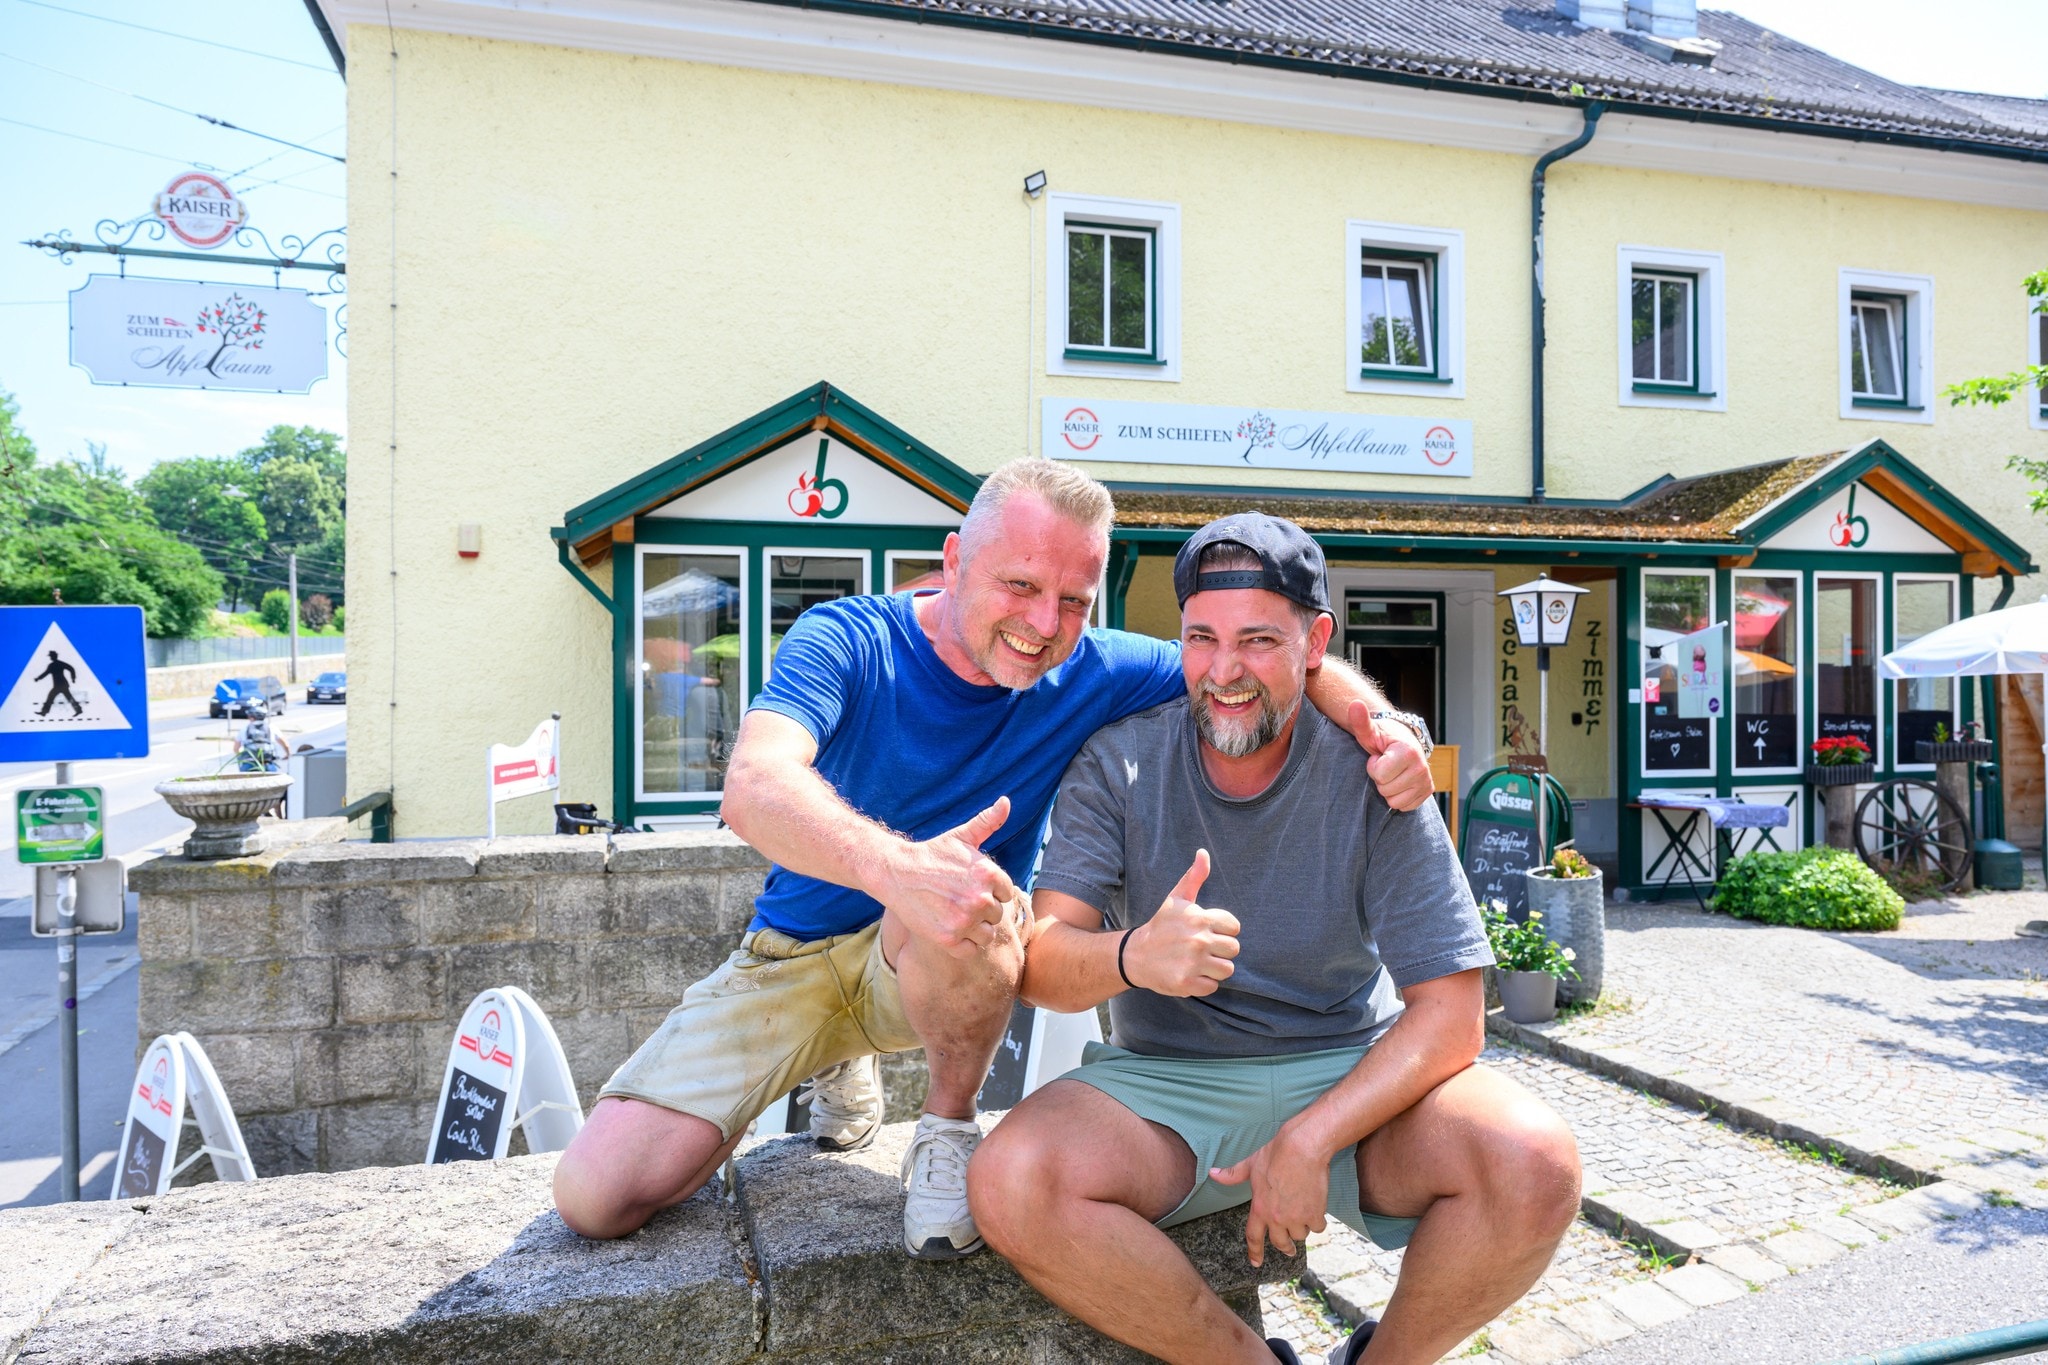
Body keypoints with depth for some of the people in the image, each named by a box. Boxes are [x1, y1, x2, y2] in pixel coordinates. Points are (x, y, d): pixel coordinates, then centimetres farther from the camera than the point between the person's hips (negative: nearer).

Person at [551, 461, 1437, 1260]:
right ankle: (840, 1070, 17)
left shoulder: (1090, 676, -10)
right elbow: (753, 786, -36)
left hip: (945, 964, 0)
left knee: (960, 901, -37)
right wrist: (894, 866, -55)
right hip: (790, 955, 1)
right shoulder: (847, 641, -17)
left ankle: (950, 1126, -6)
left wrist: (1374, 720, -26)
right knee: (596, 1196, -10)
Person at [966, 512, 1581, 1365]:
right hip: (1168, 1078, 0)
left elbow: (1449, 1012, -10)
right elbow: (1039, 965, -14)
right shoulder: (1118, 765, -6)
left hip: (1355, 1074, 0)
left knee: (1536, 1167, -28)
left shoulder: (1372, 774, -8)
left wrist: (1311, 1137, -24)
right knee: (1012, 1183, -28)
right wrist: (1132, 956, -37)